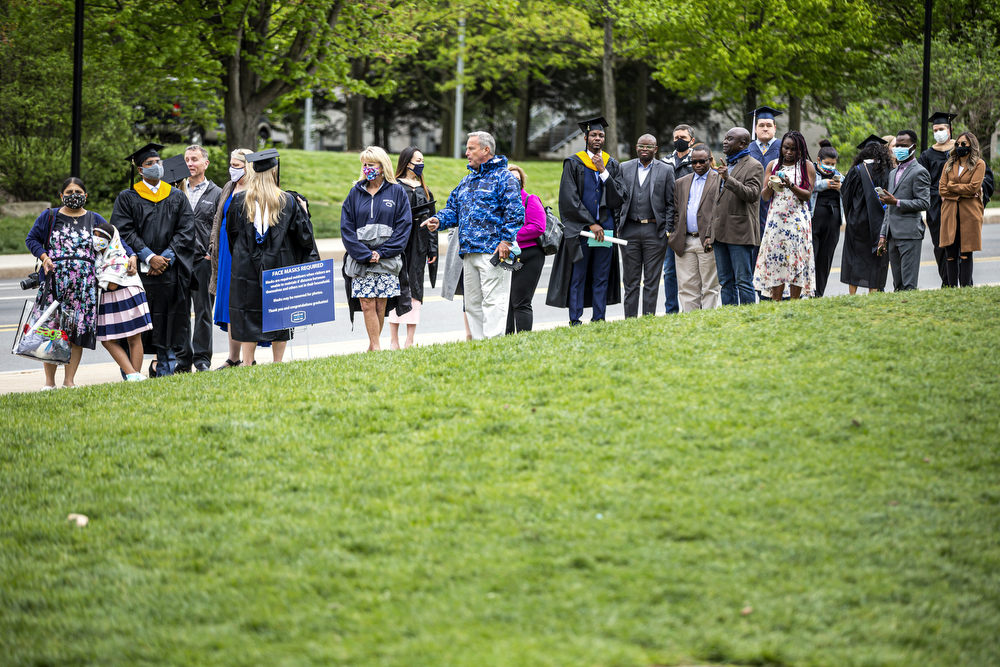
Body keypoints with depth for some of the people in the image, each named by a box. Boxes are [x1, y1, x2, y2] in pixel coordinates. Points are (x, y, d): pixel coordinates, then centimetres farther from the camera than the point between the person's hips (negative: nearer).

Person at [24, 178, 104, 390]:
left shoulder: (95, 220, 12)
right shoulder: (49, 217, 9)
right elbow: (32, 239, 13)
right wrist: (43, 256, -5)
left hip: (84, 284, 1)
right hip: (54, 281, -1)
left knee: (78, 331, -2)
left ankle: (69, 380, 5)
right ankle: (49, 381, 2)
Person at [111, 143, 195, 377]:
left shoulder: (177, 197, 13)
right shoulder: (127, 198, 5)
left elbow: (185, 231, 5)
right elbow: (124, 232, -4)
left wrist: (167, 257, -9)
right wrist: (149, 257, -14)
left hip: (170, 270, 2)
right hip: (138, 269, -2)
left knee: (168, 320, 1)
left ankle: (165, 368, 8)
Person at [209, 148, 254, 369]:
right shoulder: (228, 189, 15)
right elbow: (218, 219, 21)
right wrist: (214, 245, 12)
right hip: (227, 253, 7)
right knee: (229, 303, 7)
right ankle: (233, 357, 12)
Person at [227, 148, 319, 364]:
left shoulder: (240, 200, -3)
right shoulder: (288, 201, -4)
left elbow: (231, 232, 9)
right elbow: (303, 235, 0)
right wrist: (304, 212, 16)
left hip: (247, 267, 0)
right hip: (280, 266, 0)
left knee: (248, 315, 3)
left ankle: (247, 363, -1)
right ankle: (277, 364, 9)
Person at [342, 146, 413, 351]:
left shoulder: (397, 192, 5)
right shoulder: (355, 193, 8)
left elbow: (403, 225, 0)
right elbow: (346, 227, 4)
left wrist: (381, 253, -10)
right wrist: (364, 254, -9)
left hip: (387, 259, -1)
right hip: (360, 260, 1)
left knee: (381, 306, 0)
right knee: (367, 305, -6)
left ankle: (373, 345, 12)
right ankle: (376, 347, -2)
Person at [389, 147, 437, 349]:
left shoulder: (424, 191, 16)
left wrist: (432, 250, 12)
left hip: (419, 246, 5)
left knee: (416, 290, 4)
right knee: (399, 289, -6)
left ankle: (410, 341, 6)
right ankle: (394, 341, -2)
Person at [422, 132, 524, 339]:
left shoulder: (503, 177, -3)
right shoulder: (468, 180, 22)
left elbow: (515, 213, -10)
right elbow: (454, 209, 24)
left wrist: (506, 240, -18)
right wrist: (439, 220, 4)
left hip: (492, 251, -9)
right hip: (468, 252, 9)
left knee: (493, 301, -11)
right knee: (472, 304, 8)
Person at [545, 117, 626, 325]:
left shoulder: (612, 165, 10)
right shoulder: (573, 164, 0)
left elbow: (619, 198, 0)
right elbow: (569, 200, -8)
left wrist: (604, 172, -9)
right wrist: (590, 224, -13)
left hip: (605, 229, 3)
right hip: (579, 229, -3)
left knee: (601, 277, 4)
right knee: (578, 276, -3)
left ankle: (599, 318, 8)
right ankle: (575, 320, -1)